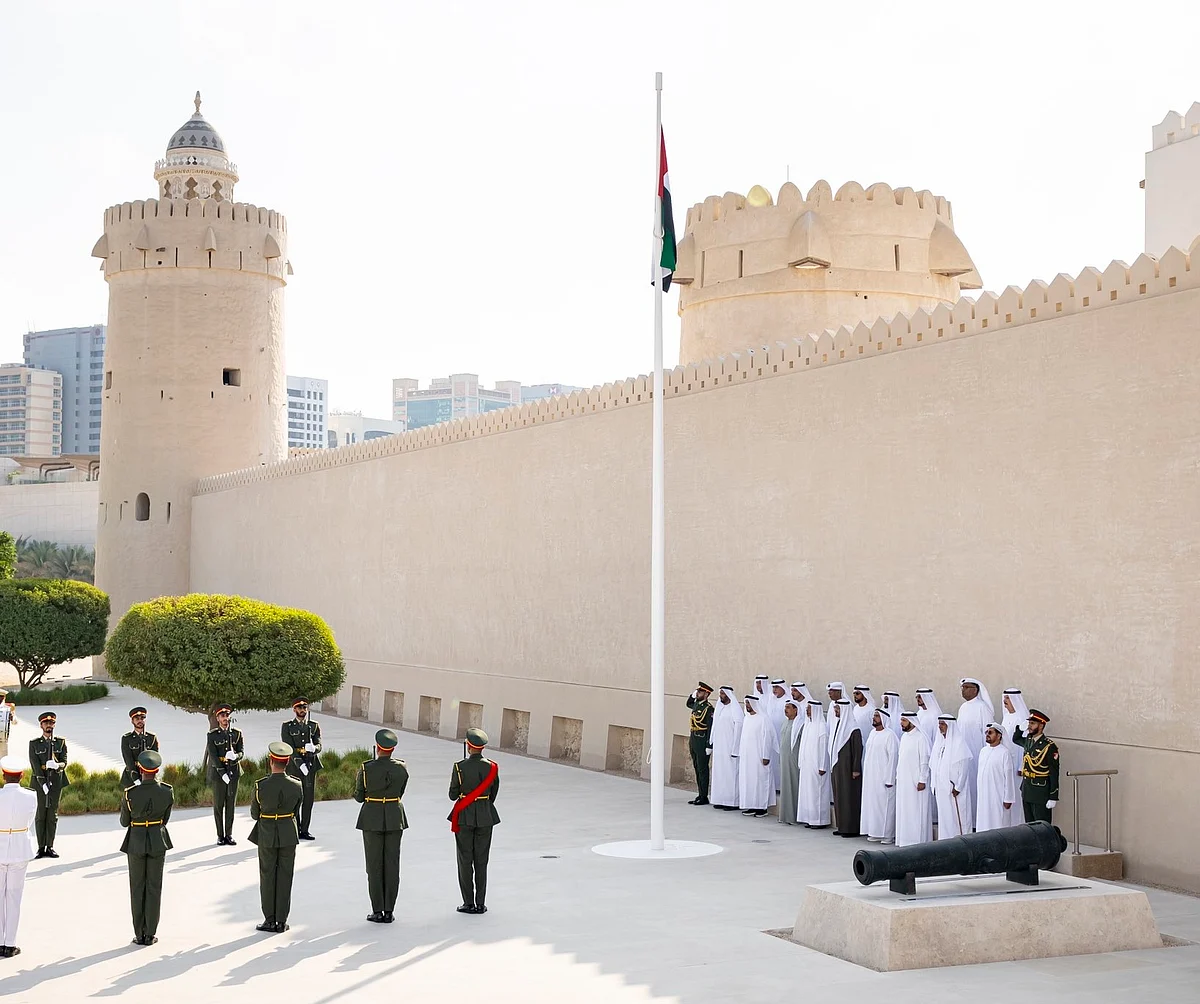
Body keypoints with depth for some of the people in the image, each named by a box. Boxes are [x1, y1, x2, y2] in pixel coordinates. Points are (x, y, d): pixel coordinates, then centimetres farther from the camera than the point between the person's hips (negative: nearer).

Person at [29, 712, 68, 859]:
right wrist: (43, 783, -15)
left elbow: (64, 762, 2)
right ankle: (41, 848, 2)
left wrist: (57, 765, -22)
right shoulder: (34, 744, 4)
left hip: (56, 781, 1)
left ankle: (50, 847, 7)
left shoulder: (61, 742, 9)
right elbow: (35, 765, -5)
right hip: (40, 781, -1)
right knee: (41, 815, -1)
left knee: (53, 814, 2)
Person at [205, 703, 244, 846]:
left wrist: (235, 756, -20)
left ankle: (229, 834, 11)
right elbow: (213, 755, -7)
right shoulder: (212, 735, -1)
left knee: (231, 804, 4)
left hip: (233, 771, 2)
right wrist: (222, 772, -15)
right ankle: (220, 835, 6)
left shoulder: (237, 733, 7)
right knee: (218, 805, 0)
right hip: (218, 772, -2)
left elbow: (242, 752, 4)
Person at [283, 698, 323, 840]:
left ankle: (305, 829, 13)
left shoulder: (314, 726, 11)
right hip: (294, 766, -3)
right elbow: (289, 748, -7)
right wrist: (299, 763, -19)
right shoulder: (287, 727, 3)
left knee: (309, 799, 5)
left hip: (311, 766, 3)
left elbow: (319, 745, 0)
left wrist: (313, 748, -24)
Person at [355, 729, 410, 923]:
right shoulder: (401, 768, -4)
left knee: (374, 865, 5)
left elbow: (359, 797, -3)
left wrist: (358, 780, 14)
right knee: (392, 864, 7)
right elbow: (400, 792, 8)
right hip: (394, 818, 2)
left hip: (372, 819, -2)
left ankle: (377, 911, 7)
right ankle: (389, 911, 9)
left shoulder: (366, 768, -11)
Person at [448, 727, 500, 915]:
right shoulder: (492, 767, -4)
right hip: (485, 817, 2)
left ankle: (469, 903, 5)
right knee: (481, 861, 8)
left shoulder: (460, 767, -12)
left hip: (464, 816, -2)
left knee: (465, 860, 5)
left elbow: (453, 795, -6)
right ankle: (480, 904, 9)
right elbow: (493, 794, 5)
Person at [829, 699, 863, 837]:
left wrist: (856, 769, -18)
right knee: (839, 796, 11)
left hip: (848, 768, -9)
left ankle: (852, 828, 0)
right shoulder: (838, 725, 11)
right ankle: (842, 826, 16)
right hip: (836, 767, 9)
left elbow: (858, 749, -15)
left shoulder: (853, 729, -14)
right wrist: (832, 766, 15)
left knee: (849, 796, -4)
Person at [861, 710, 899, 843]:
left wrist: (889, 779, -16)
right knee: (872, 804, 10)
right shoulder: (873, 733, 12)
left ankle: (888, 834, 2)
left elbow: (892, 757, -14)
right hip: (870, 776, 8)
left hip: (883, 776, -8)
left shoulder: (889, 735, -12)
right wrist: (866, 774, 14)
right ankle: (875, 833, 17)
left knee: (885, 804, -4)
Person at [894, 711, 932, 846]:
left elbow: (924, 760, -14)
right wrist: (897, 776, 16)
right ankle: (905, 839, 16)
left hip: (915, 781, -8)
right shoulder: (904, 736, 12)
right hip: (903, 780, 8)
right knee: (903, 811, 10)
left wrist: (922, 780, -16)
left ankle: (918, 840, 0)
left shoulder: (920, 738, -12)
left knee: (916, 811, -4)